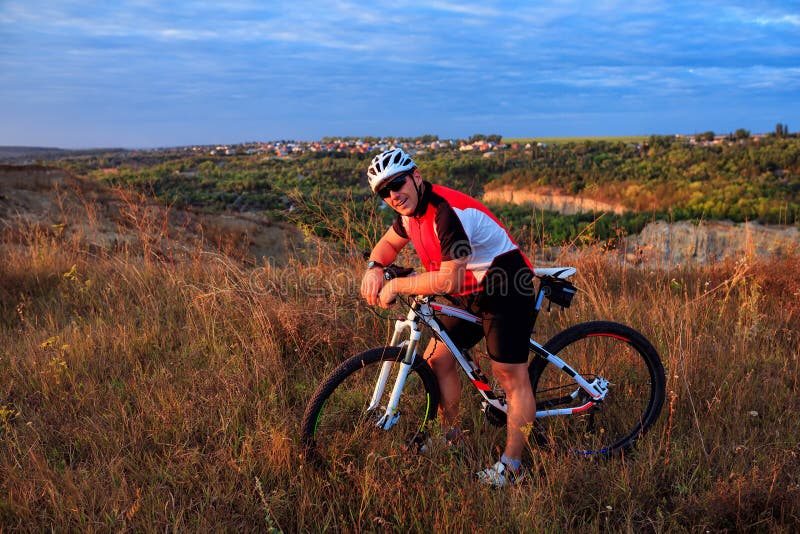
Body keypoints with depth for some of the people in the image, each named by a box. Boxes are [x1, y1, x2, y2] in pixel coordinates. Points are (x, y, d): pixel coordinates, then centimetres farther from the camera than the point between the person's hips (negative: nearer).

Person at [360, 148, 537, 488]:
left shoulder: (447, 211, -29)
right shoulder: (411, 209, 1)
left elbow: (448, 279, -33)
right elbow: (389, 243, 18)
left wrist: (396, 285, -22)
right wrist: (374, 267, -4)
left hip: (505, 290, -9)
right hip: (471, 294, 9)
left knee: (511, 379, -6)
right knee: (436, 358, 7)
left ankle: (511, 466, 4)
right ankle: (450, 435, 24)